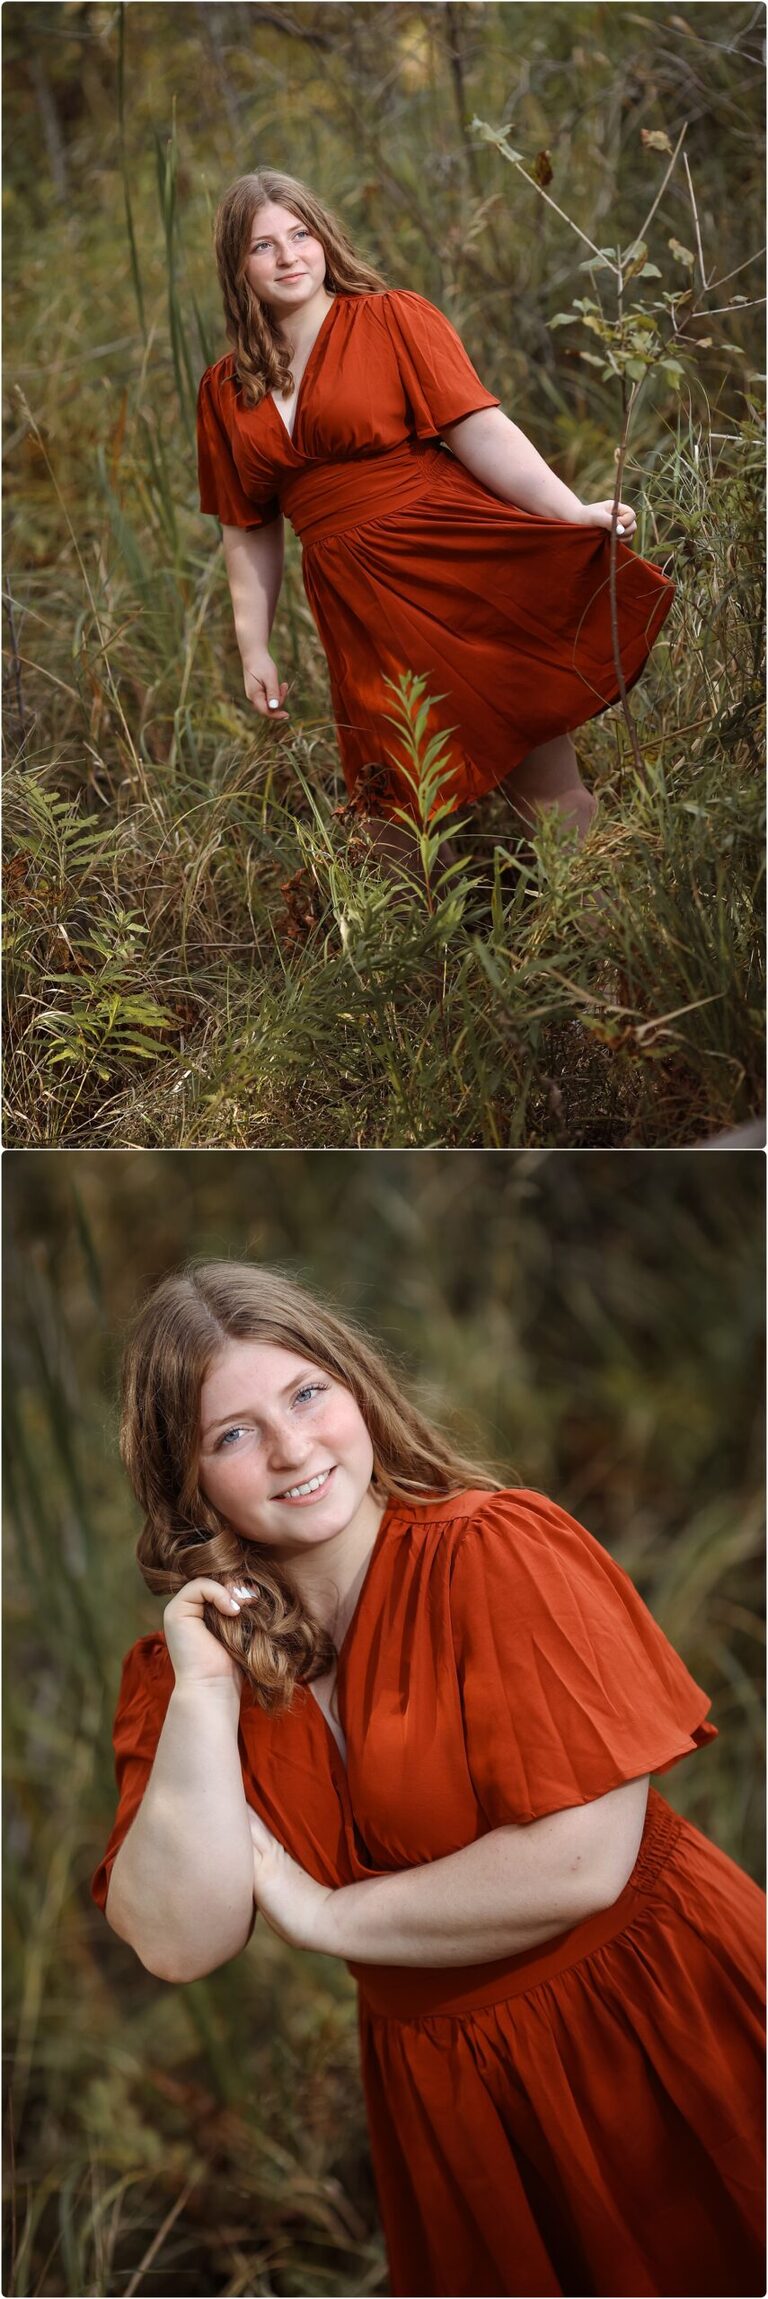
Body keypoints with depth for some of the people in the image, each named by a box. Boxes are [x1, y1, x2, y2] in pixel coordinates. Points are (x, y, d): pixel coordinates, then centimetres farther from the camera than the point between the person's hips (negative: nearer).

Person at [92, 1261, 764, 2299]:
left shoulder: (499, 1552, -19)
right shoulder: (180, 1664, -4)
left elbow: (581, 1863, -25)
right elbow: (179, 1943, -14)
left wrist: (324, 1914, -15)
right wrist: (204, 1688, -20)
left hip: (651, 2027, -4)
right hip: (438, 2086, 4)